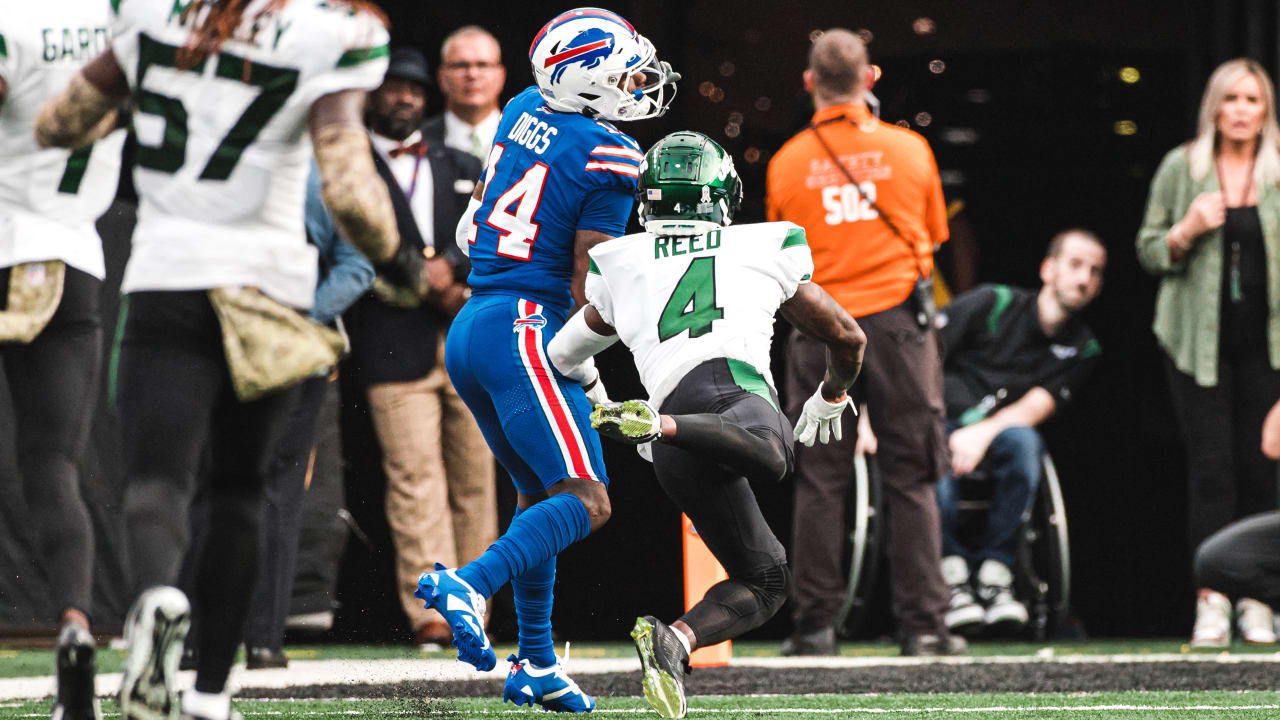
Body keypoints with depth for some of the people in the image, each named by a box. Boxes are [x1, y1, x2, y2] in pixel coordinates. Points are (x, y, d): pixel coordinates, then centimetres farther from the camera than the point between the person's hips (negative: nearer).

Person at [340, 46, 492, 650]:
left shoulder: (461, 168, 21)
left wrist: (451, 263, -10)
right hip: (396, 346, -4)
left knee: (474, 476, 2)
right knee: (414, 475, -12)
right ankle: (430, 612, -16)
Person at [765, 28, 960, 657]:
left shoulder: (788, 163, 1)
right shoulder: (909, 150, 1)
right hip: (898, 321, 0)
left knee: (820, 480, 5)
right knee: (911, 479, 3)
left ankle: (815, 624, 3)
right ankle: (923, 624, 0)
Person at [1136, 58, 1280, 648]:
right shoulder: (1181, 168, 5)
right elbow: (1148, 251, 7)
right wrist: (1187, 231, -10)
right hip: (1199, 340, -1)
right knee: (1211, 466, -6)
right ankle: (1210, 603, -4)